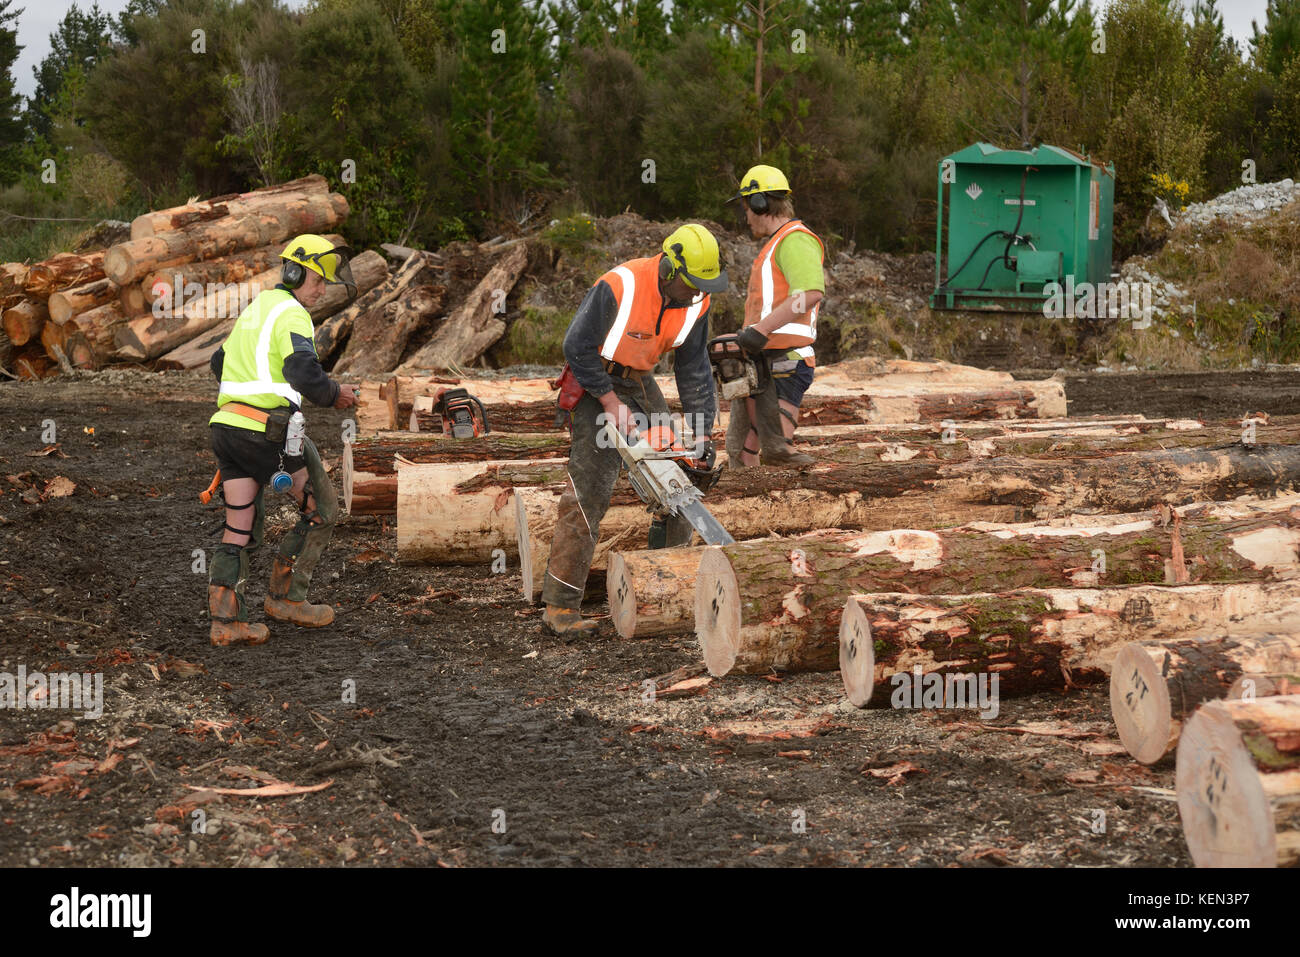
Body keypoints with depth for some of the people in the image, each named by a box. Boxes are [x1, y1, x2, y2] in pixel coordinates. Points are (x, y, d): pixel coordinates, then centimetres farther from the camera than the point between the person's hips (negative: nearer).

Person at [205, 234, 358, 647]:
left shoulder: (255, 307, 22)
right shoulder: (291, 314, -7)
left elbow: (219, 361, 33)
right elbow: (303, 372, -22)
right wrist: (335, 395, -6)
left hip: (227, 426, 9)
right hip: (269, 431, -9)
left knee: (239, 527, 8)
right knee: (321, 511, 6)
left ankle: (226, 619, 3)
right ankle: (285, 596, 9)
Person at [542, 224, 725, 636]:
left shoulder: (696, 303, -8)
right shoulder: (618, 287, -28)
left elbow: (694, 368, 0)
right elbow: (577, 347, -21)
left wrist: (701, 431, -6)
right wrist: (612, 404, -20)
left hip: (641, 384, 7)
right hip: (597, 384, -7)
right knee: (589, 493, -16)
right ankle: (560, 607, -17)